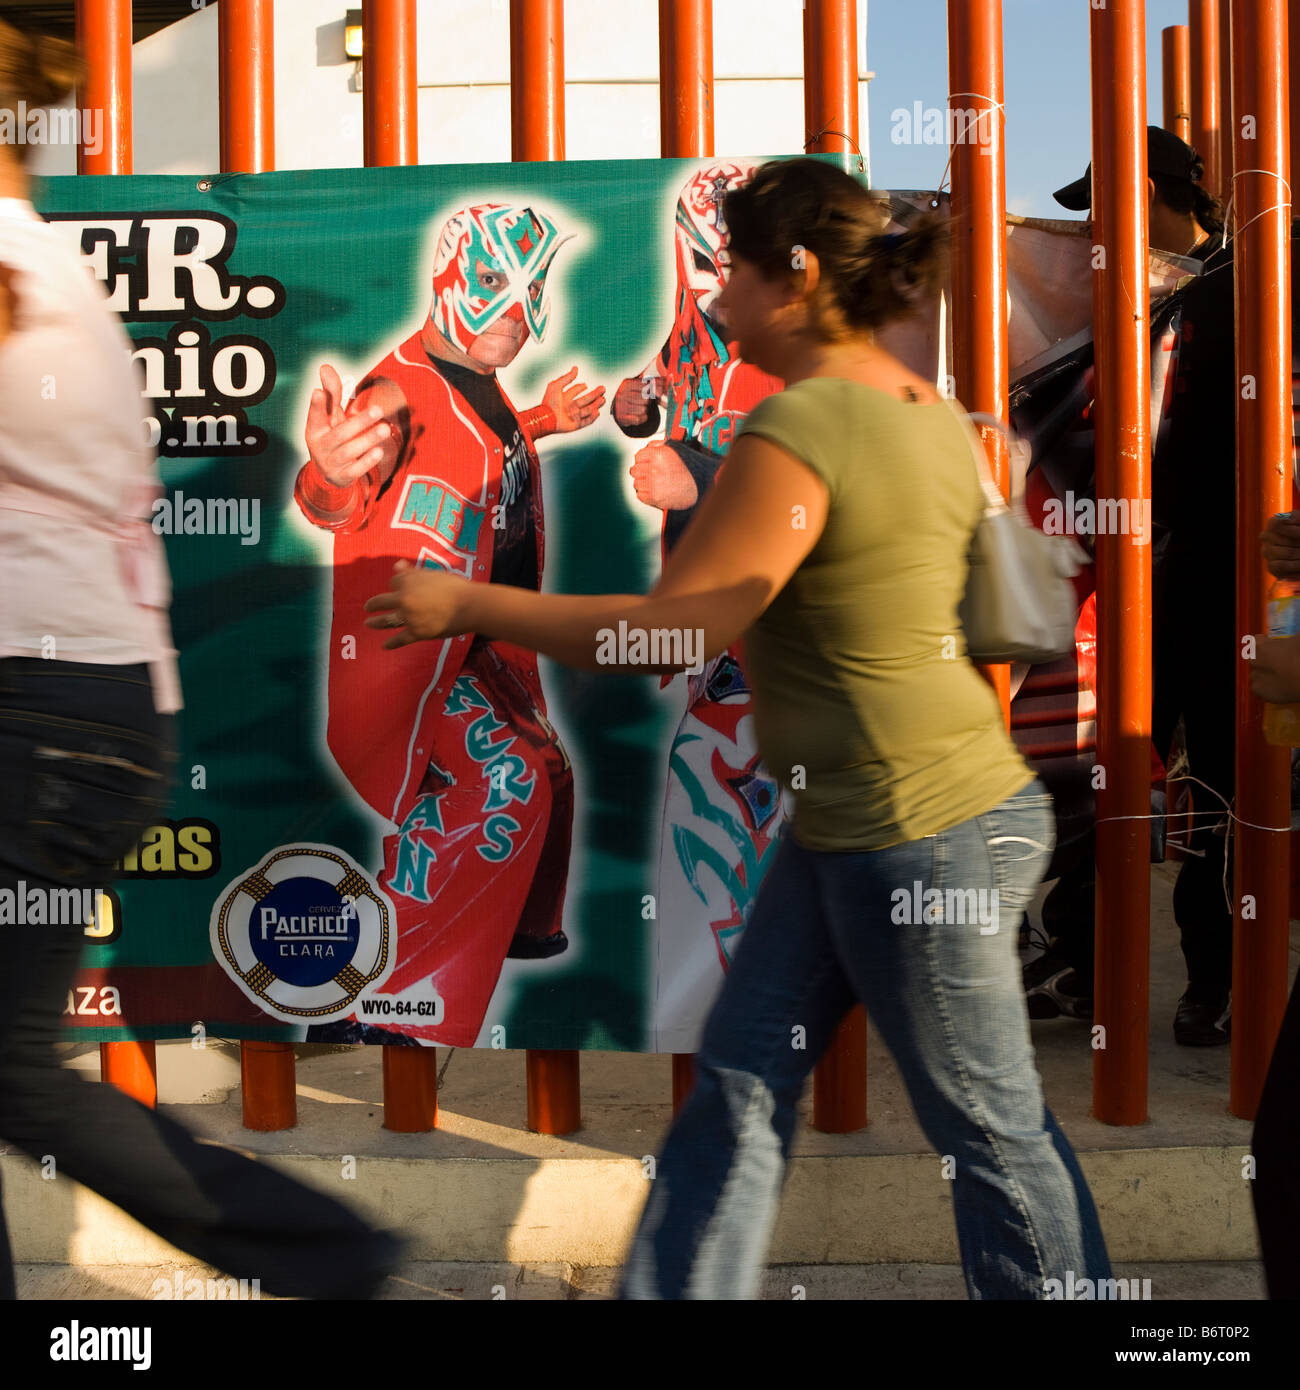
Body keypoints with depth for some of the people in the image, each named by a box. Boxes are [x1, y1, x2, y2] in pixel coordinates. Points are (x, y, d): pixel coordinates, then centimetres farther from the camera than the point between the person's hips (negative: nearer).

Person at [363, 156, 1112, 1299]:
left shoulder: (798, 432, -22)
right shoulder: (930, 410, 7)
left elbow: (668, 634, -22)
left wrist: (468, 604, -12)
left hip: (926, 835, -10)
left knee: (992, 1130, 7)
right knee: (739, 1082, 13)